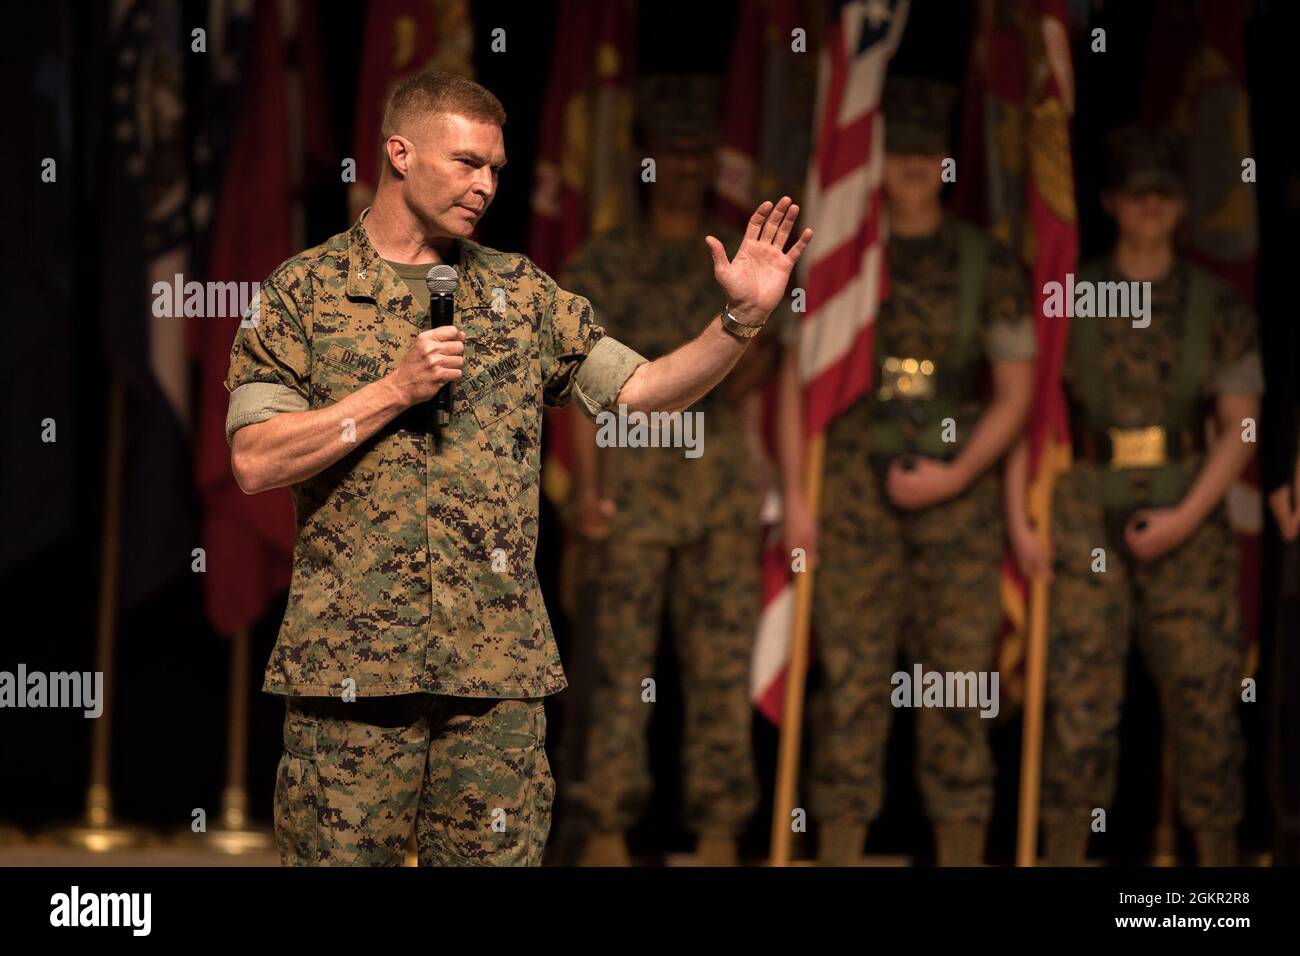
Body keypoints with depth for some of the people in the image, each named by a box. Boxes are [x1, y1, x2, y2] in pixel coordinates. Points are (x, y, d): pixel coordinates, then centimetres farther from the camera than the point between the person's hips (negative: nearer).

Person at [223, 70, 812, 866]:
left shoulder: (521, 293, 14)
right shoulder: (304, 292, 4)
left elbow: (646, 390, 12)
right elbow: (256, 462, -5)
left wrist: (742, 320, -2)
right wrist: (395, 391, -10)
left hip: (499, 666, 3)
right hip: (351, 665, -3)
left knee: (498, 855, 3)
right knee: (342, 851, -1)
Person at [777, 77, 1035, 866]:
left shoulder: (989, 266, 5)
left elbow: (1016, 393, 5)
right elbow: (797, 381, 7)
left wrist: (956, 475, -8)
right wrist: (796, 495, -1)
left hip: (958, 492, 0)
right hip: (856, 489, 0)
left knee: (961, 678, 0)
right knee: (852, 678, -3)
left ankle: (962, 853, 6)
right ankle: (839, 851, 1)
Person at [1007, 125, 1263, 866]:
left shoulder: (1218, 307, 5)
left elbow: (1240, 429, 3)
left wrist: (1187, 519, -8)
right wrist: (1020, 521, -3)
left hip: (1186, 519, 0)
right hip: (1088, 521, 0)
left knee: (1205, 691, 0)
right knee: (1080, 694, -5)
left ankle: (1218, 852, 11)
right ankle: (1064, 854, 0)